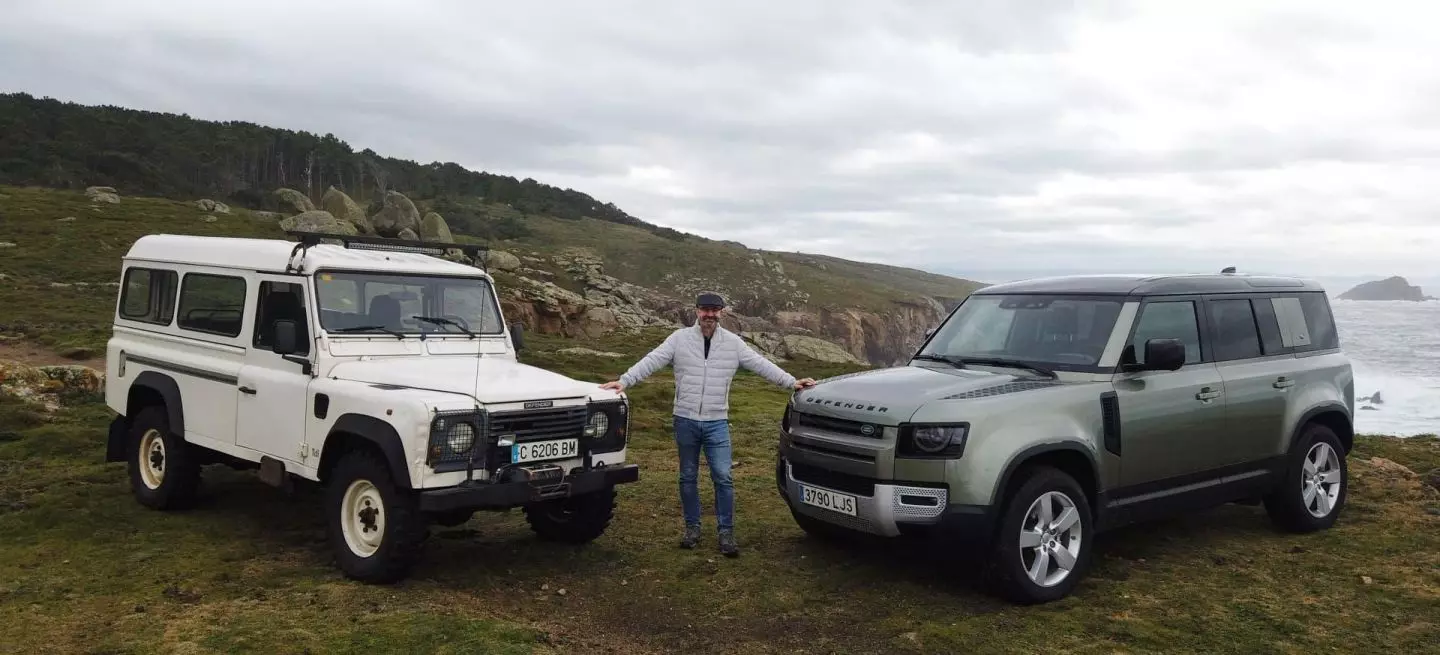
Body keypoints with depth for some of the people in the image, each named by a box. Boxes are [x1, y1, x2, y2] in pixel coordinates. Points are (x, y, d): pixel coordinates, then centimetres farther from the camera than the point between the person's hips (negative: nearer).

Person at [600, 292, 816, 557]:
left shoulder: (734, 342, 2)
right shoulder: (679, 338, -1)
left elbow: (761, 364, 1)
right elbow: (650, 361, -7)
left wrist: (791, 382, -7)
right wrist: (624, 381, -17)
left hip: (717, 423, 0)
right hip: (685, 420, 0)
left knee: (722, 478, -4)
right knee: (688, 477, 10)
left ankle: (726, 532, 5)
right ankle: (692, 527, 23)